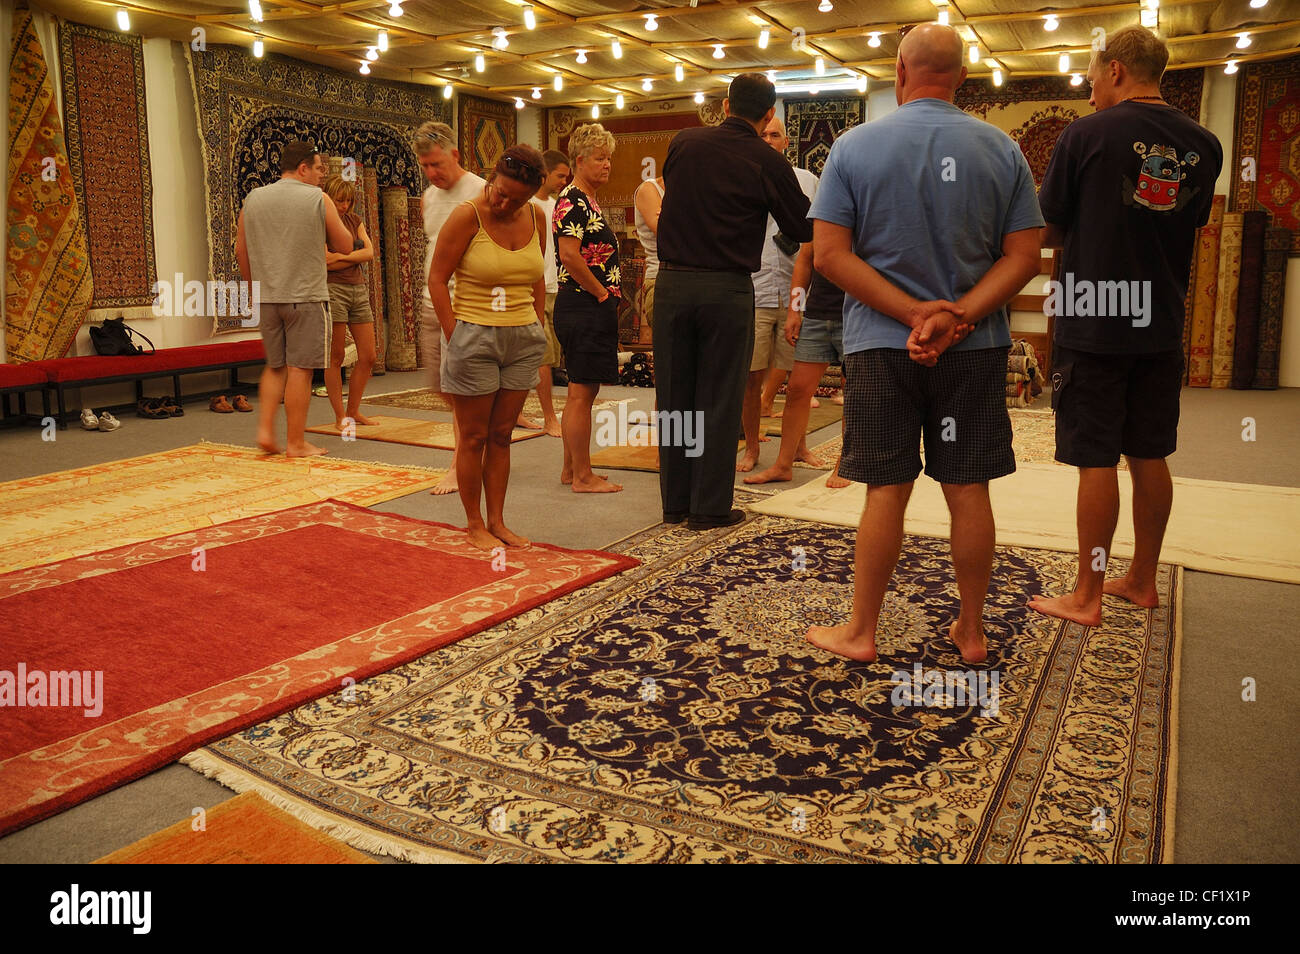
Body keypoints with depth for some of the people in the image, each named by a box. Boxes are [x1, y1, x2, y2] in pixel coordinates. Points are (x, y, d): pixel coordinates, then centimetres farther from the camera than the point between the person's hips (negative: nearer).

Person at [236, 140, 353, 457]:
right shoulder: (318, 199, -4)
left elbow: (240, 250, 13)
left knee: (275, 366, 18)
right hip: (306, 296, -5)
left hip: (266, 298, 5)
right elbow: (345, 246, 1)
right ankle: (296, 443, 4)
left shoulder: (253, 199, 10)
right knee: (299, 369, 0)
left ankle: (265, 429, 9)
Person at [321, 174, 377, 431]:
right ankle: (340, 416, 6)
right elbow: (326, 262, -14)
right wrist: (356, 252, -4)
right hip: (333, 289, -6)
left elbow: (370, 253, 2)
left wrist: (340, 256, -9)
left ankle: (354, 411, 18)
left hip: (359, 289, 6)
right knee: (336, 357, -2)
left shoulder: (354, 219, 15)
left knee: (368, 356, 5)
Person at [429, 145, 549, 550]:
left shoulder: (536, 217, 5)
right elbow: (437, 279, -8)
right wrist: (455, 337, -11)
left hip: (524, 339, 5)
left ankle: (497, 521, 19)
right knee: (474, 437, 4)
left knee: (502, 434, 11)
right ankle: (475, 525, 15)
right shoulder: (468, 215, -10)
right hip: (475, 337, -4)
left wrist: (537, 328, 9)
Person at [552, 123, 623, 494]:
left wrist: (608, 294, 14)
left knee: (582, 391, 14)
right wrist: (603, 293, -14)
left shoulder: (588, 201, 19)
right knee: (581, 392, -5)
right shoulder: (572, 200, -12)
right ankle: (582, 476, 1)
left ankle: (572, 469, 22)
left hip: (592, 309, 10)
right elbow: (569, 256, -22)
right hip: (583, 307, -10)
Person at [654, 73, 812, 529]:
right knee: (719, 401, 5)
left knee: (673, 396, 10)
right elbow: (803, 229, 2)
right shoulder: (768, 163, -5)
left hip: (672, 284, 3)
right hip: (727, 290, -3)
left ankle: (675, 502, 18)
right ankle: (710, 507, 10)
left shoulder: (682, 143, 4)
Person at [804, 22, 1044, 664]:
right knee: (969, 490, 8)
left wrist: (916, 313, -12)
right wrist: (956, 318, -12)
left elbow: (829, 255, -9)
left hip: (881, 345, -1)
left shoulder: (854, 147, -2)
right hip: (976, 348, 2)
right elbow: (1024, 256, -3)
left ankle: (861, 632, 15)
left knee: (886, 490, 4)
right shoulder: (1002, 150, 3)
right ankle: (971, 631, 21)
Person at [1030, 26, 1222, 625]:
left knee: (1097, 461, -1)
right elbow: (1191, 224, 17)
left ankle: (1086, 598, 7)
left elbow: (1046, 232, -4)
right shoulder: (1202, 145, 5)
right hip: (1162, 328, 6)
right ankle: (1142, 580, 26)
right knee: (1150, 456, 14)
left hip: (1093, 327, -5)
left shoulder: (1087, 135, -10)